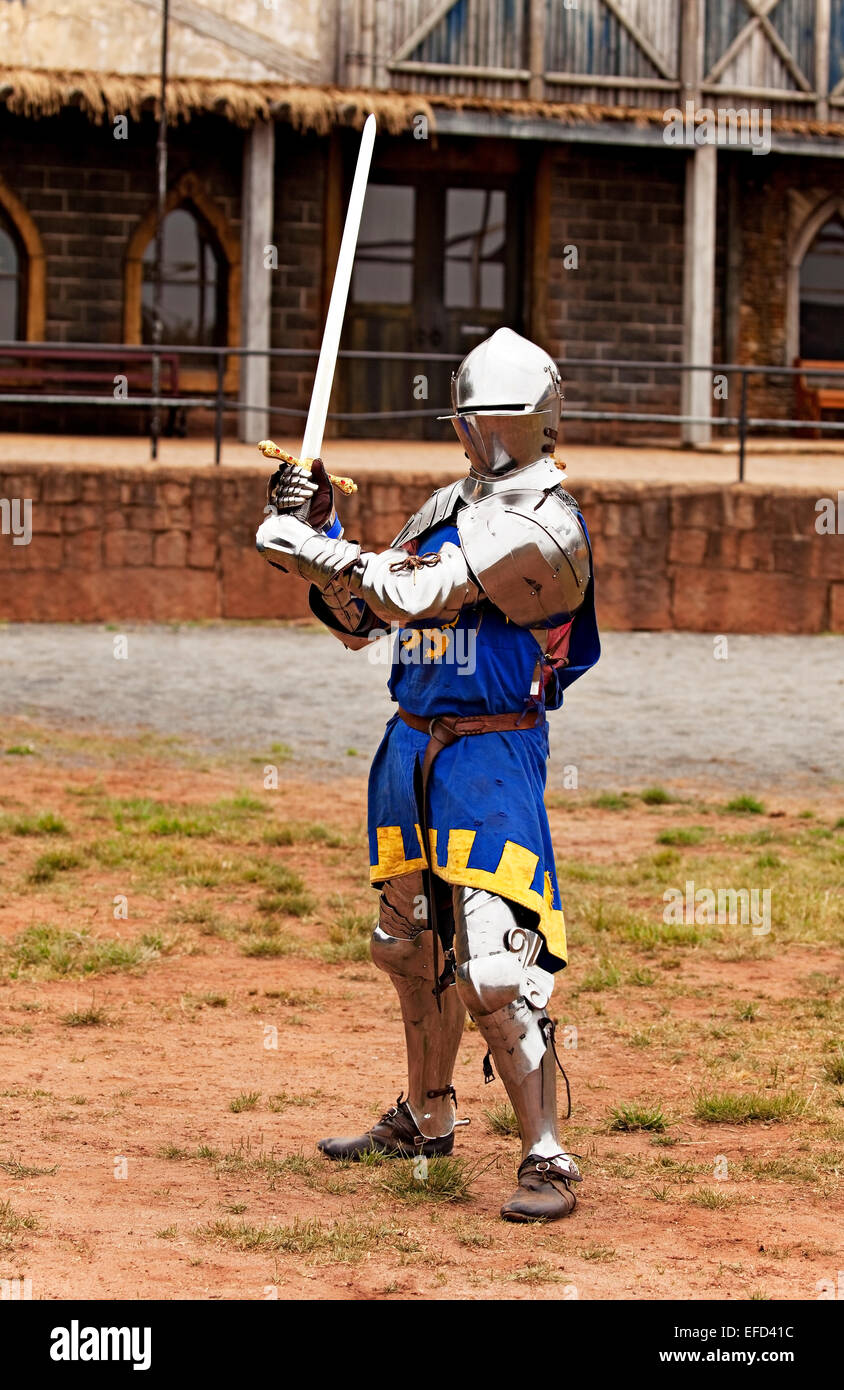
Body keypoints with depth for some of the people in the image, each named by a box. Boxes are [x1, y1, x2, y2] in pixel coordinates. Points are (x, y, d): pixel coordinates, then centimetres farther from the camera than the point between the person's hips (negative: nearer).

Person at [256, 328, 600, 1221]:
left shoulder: (543, 528, -16)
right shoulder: (447, 509, 11)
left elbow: (413, 594, -24)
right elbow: (359, 620, 15)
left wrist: (306, 542, -16)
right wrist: (319, 527, 2)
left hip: (491, 756, -8)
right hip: (410, 746, 8)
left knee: (495, 968, -16)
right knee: (413, 944, 21)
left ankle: (546, 1162, -12)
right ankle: (426, 1117, 39)